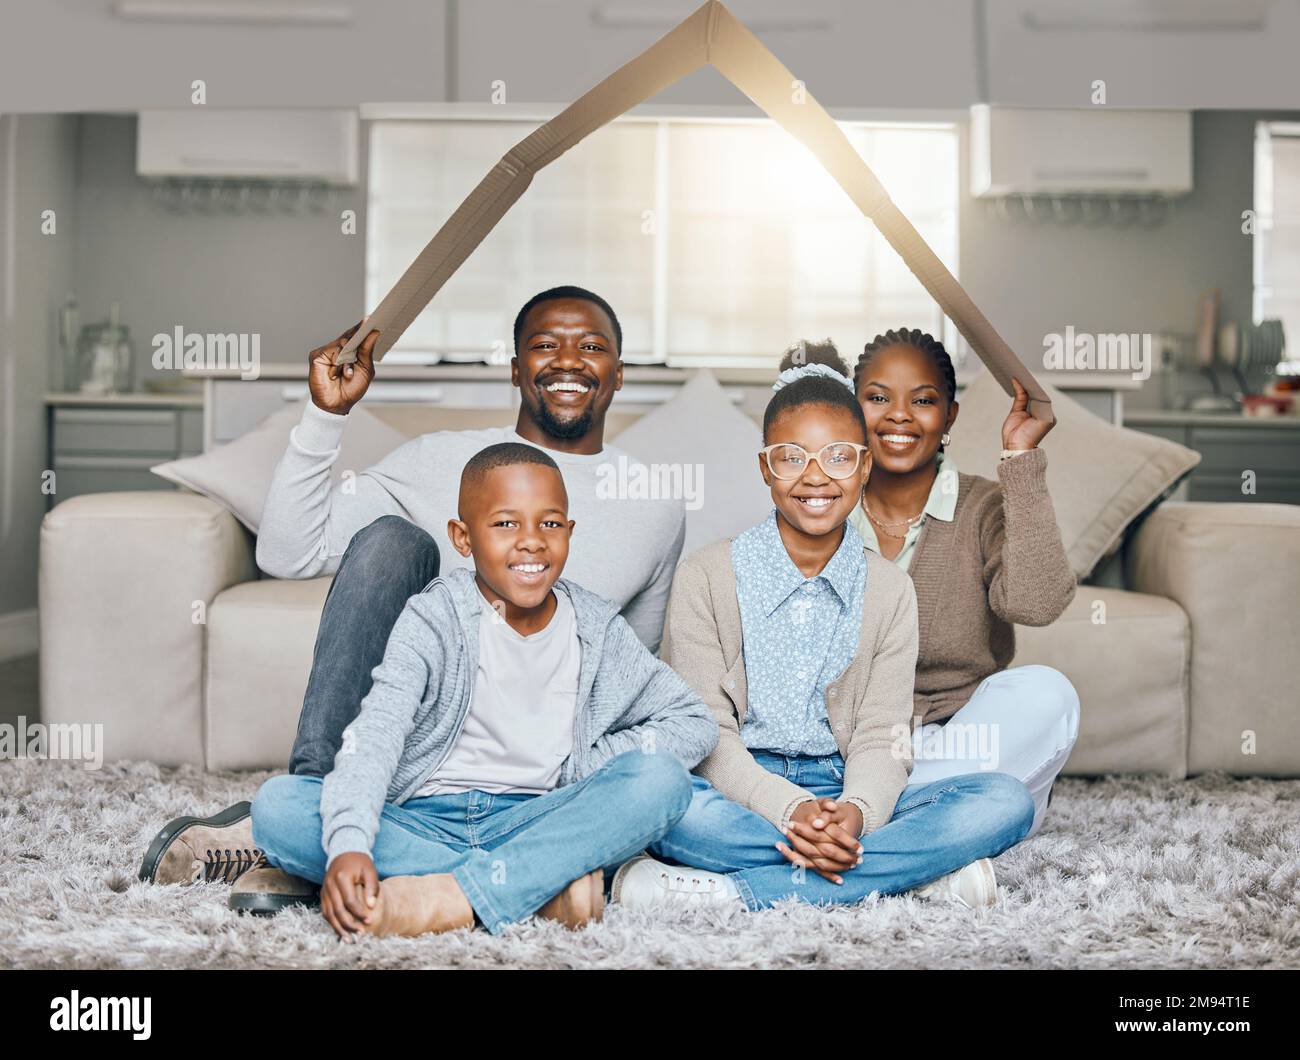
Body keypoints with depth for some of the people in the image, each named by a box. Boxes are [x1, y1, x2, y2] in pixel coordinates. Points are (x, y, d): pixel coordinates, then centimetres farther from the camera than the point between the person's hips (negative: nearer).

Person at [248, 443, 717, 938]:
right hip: (423, 822, -1)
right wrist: (349, 845, -37)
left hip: (533, 822, 1)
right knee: (277, 805, -27)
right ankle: (544, 887, -31)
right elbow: (376, 732, -19)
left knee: (662, 776, -23)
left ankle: (454, 897, -34)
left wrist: (582, 770, -7)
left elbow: (694, 722, 6)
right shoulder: (434, 618, -4)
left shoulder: (597, 631, 5)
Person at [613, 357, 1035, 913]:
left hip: (843, 796, 3)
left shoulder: (890, 590, 8)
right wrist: (791, 810, -25)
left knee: (1005, 800, -21)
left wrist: (856, 811, -24)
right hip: (738, 797, -3)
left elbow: (880, 737, 0)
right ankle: (914, 868, -29)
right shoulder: (706, 576, 0)